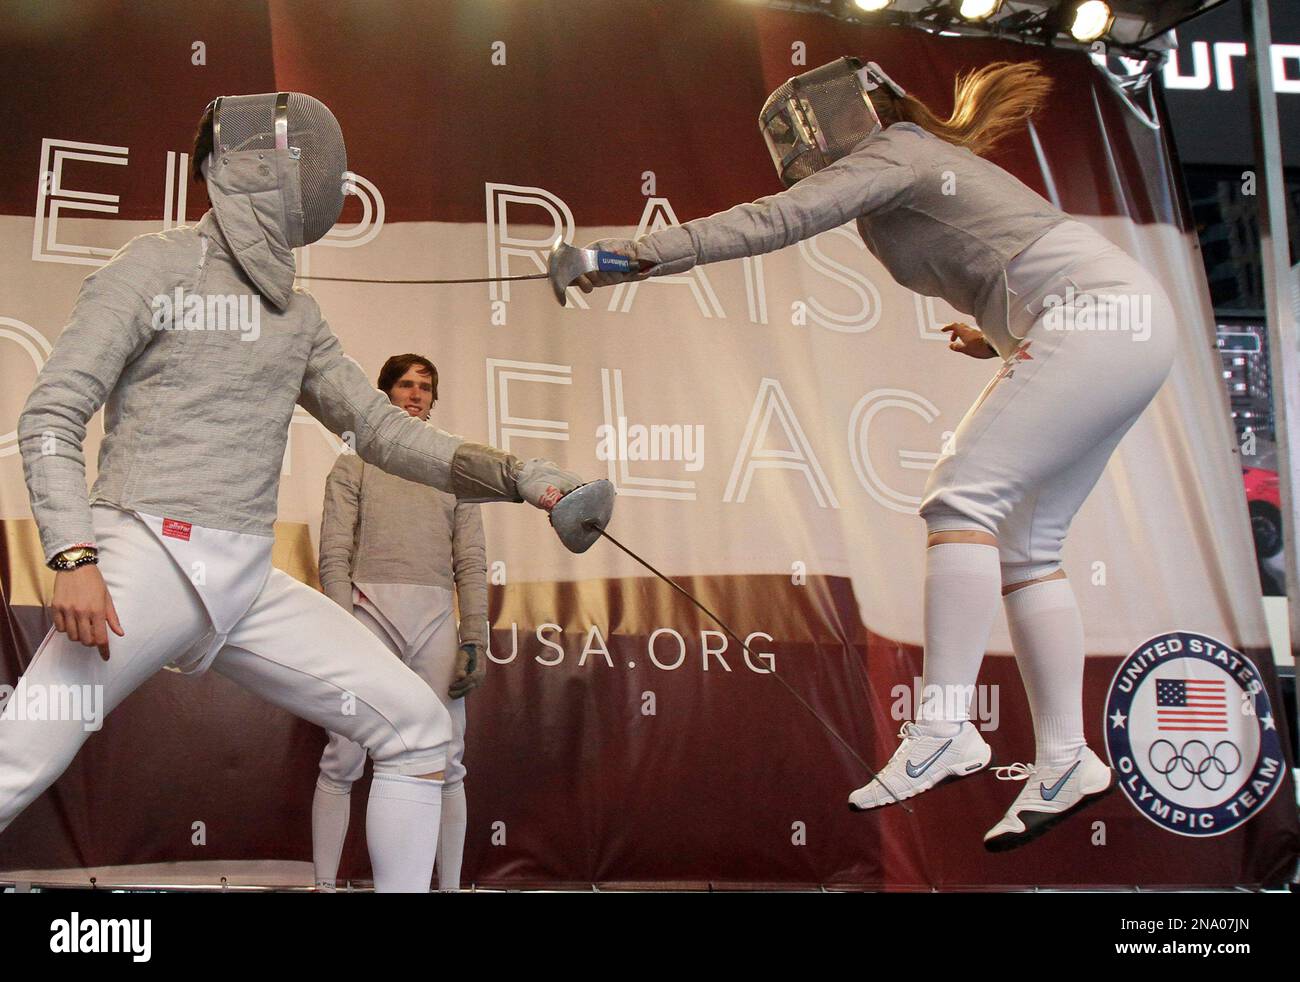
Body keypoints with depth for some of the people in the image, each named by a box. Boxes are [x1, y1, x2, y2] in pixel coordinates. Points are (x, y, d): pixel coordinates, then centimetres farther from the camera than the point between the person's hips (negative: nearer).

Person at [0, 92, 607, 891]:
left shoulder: (295, 312, 17)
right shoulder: (152, 267, -3)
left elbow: (384, 432, 16)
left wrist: (519, 476, 5)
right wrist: (73, 558, -22)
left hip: (248, 582, 7)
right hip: (144, 563, -6)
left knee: (419, 731, -2)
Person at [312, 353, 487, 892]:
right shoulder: (354, 465, 13)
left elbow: (471, 563, 12)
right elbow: (334, 553, 2)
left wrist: (475, 639, 1)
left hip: (436, 617, 2)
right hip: (370, 606, -2)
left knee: (446, 762, 1)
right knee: (343, 761, -5)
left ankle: (450, 885, 7)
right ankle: (325, 883, 2)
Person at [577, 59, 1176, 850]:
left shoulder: (889, 151, -2)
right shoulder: (924, 164, 24)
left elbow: (774, 221, -18)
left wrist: (646, 253, -24)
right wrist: (997, 335, 11)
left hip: (1099, 315, -9)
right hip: (1113, 321, 9)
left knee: (962, 499, -17)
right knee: (1022, 545, 5)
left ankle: (944, 728, -19)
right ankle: (1064, 760, 5)